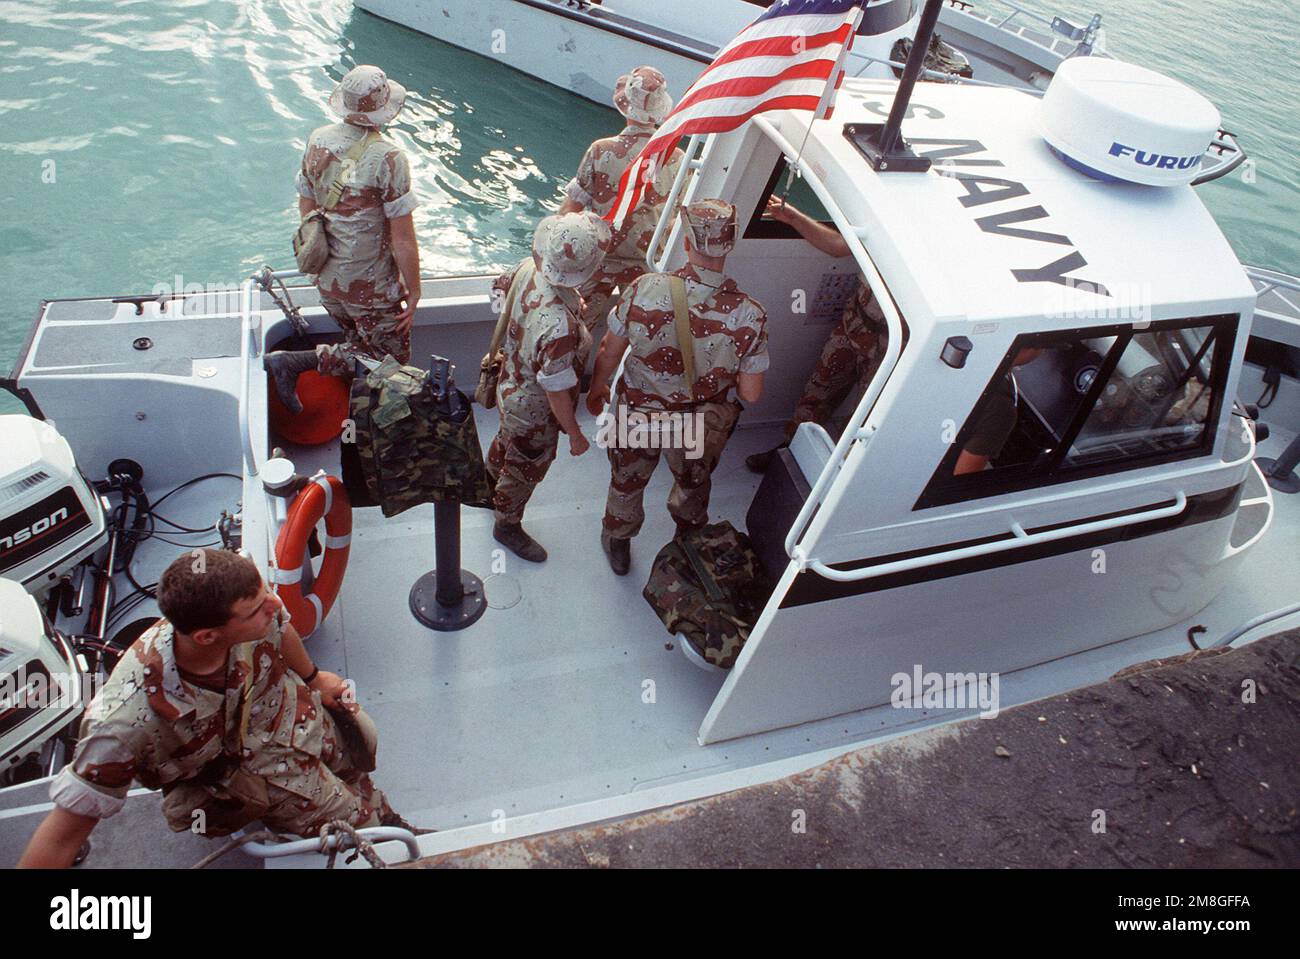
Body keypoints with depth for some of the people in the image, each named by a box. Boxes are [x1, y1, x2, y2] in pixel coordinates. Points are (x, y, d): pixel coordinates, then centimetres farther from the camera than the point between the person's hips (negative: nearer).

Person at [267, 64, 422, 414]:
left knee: (359, 343, 30)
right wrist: (413, 293, -10)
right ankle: (296, 361, -4)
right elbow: (402, 239, -21)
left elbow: (305, 207, 11)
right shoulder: (388, 157, -22)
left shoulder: (317, 140, -1)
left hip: (327, 280, 8)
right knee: (390, 359, 9)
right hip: (371, 286, -8)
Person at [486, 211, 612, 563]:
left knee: (506, 441, 36)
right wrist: (575, 434, -16)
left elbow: (503, 284, 4)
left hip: (511, 385, 8)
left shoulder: (529, 269, -21)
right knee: (526, 470, 21)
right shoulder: (559, 329, -45)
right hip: (534, 415, -8)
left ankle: (490, 487, 66)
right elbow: (556, 393, -32)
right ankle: (508, 525, 50)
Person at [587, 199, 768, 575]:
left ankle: (617, 545, 56)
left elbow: (609, 353, -13)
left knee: (627, 481, 29)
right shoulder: (750, 315, -27)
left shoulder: (645, 289, -27)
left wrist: (597, 388, 8)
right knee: (693, 483, 33)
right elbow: (751, 394, -18)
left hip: (639, 413, 0)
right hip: (701, 430, 1)